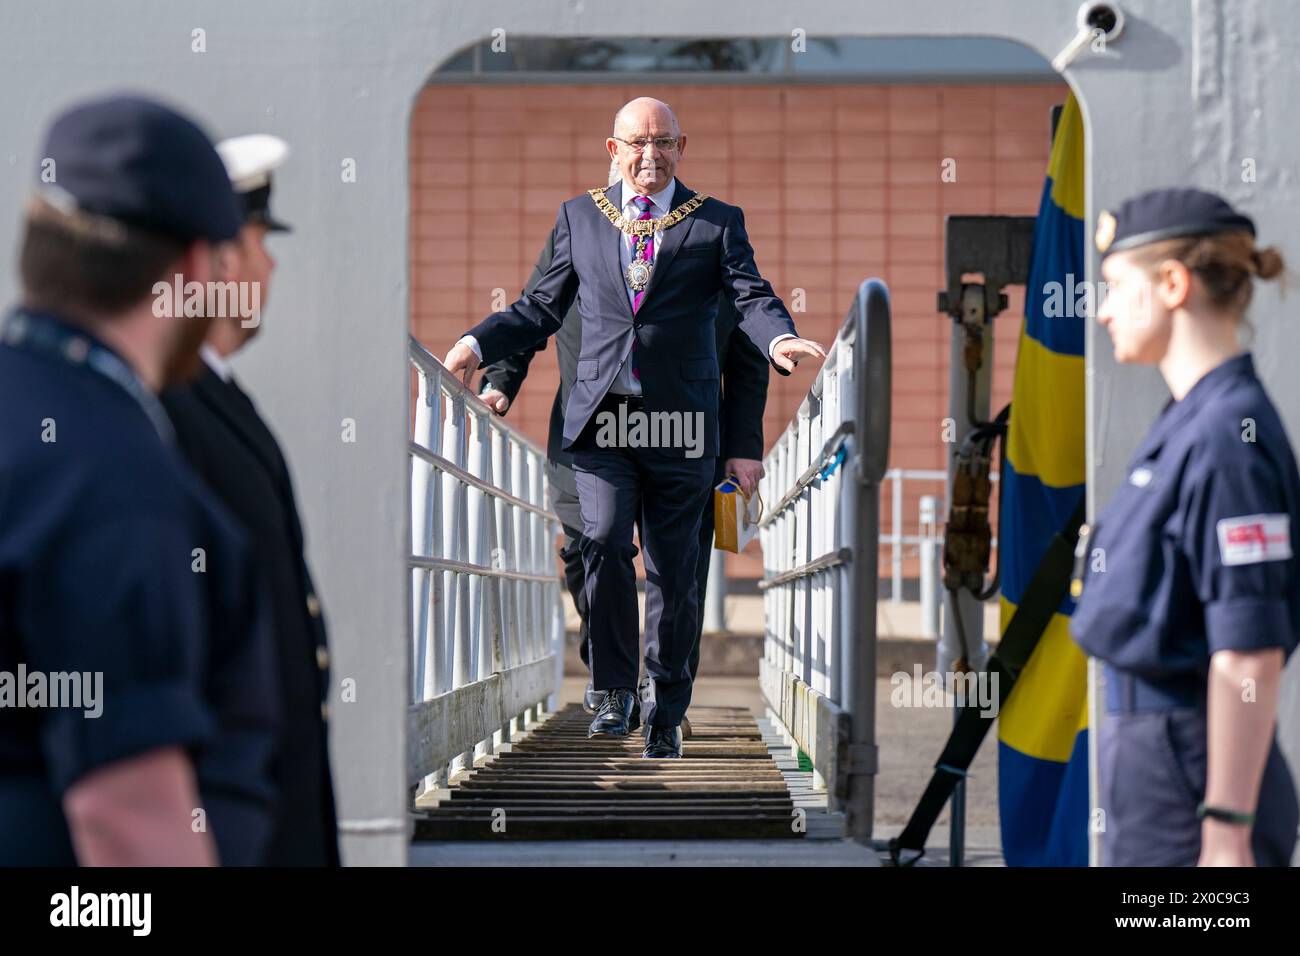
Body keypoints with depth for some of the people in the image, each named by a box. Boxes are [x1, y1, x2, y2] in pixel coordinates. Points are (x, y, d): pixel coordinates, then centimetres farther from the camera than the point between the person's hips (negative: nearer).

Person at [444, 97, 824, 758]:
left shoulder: (717, 224, 7)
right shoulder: (580, 217, 13)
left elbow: (752, 297, -4)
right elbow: (544, 306, 17)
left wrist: (779, 338, -26)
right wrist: (479, 344, 4)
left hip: (680, 423, -1)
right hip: (601, 417, 1)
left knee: (672, 570, 4)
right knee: (604, 543, -16)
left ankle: (666, 713, 17)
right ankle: (615, 694, -3)